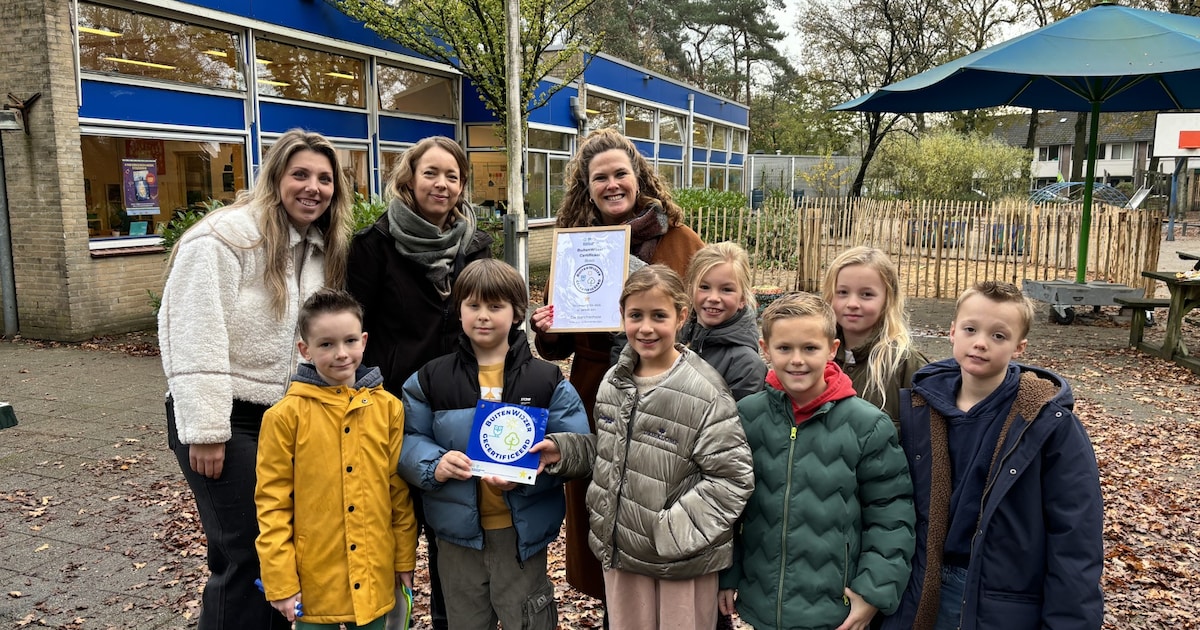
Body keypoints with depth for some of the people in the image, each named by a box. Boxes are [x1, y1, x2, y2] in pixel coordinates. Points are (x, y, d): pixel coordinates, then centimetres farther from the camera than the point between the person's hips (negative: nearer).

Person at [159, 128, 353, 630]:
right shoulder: (225, 238, -14)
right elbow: (194, 339, -18)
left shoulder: (324, 251, 10)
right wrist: (204, 432, -19)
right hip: (226, 420, -7)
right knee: (246, 555, -3)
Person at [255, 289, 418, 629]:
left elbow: (399, 491, 4)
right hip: (313, 579, -2)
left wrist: (405, 559, 7)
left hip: (375, 578, 3)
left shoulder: (389, 408, -1)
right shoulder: (285, 416, -9)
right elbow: (272, 503, -6)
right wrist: (280, 581, -7)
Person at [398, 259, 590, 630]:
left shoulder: (548, 381, -5)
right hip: (457, 532, 2)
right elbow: (408, 441, 1)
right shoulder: (429, 379, 0)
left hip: (523, 533, -1)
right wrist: (434, 464, -19)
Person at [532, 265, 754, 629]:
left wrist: (675, 530, -22)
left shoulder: (703, 392, -17)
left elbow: (733, 478, -17)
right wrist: (562, 450, 0)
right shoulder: (614, 381, 3)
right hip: (620, 547, 6)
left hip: (683, 558, -5)